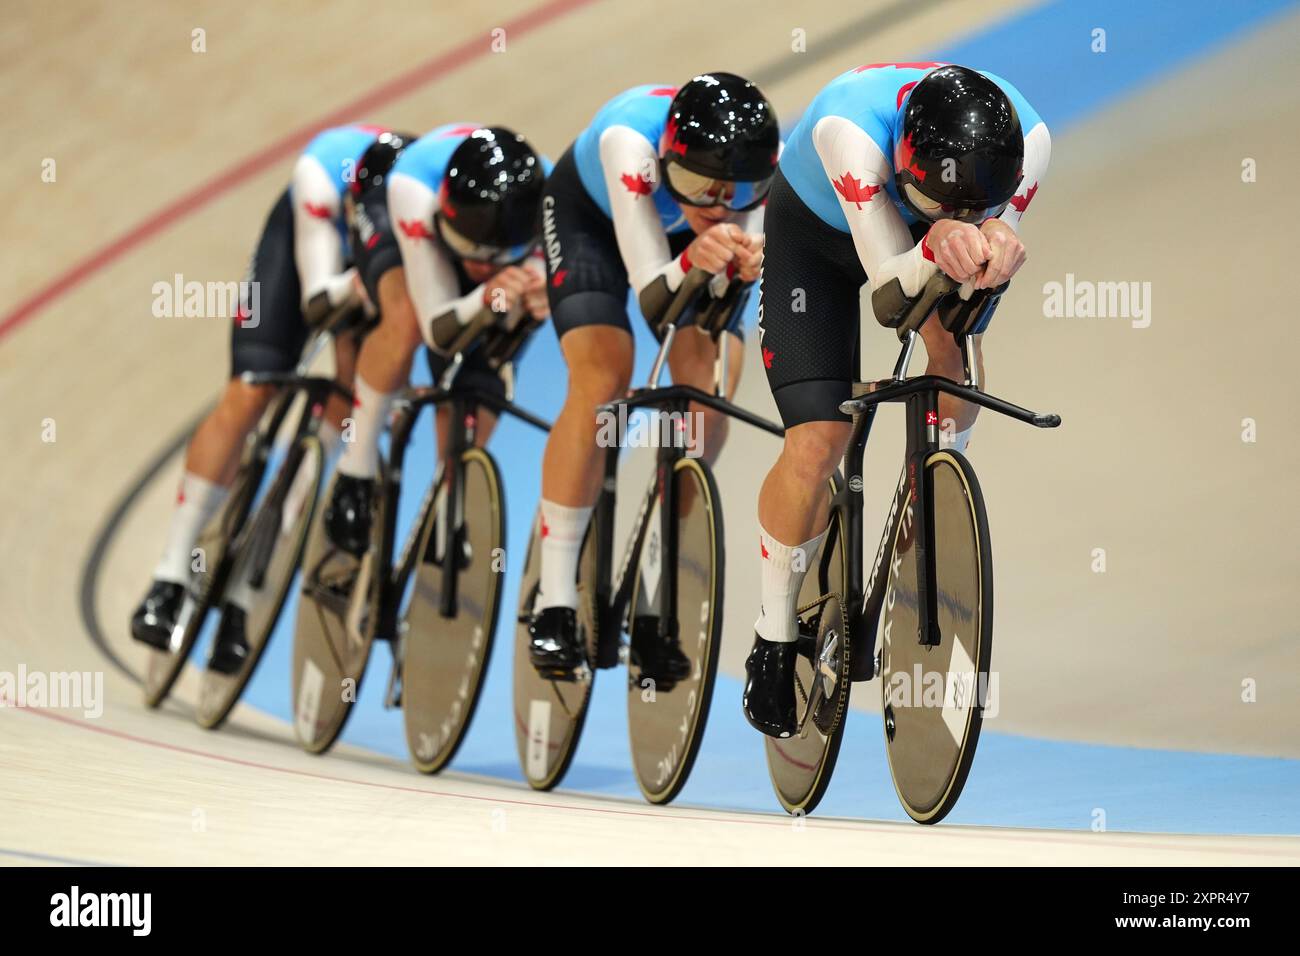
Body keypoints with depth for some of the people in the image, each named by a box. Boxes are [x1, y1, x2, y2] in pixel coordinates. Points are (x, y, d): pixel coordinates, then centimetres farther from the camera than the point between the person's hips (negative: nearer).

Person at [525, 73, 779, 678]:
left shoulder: (770, 160, -35)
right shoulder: (631, 141, -43)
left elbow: (715, 296, -30)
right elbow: (654, 300, -43)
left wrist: (744, 268, -52)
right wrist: (694, 261, -62)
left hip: (681, 231, 3)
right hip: (591, 214, -3)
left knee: (711, 391, -16)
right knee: (602, 383, -23)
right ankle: (554, 605, -14)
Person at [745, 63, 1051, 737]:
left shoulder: (1027, 139, -34)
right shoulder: (851, 126, -44)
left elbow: (982, 279, -25)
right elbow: (891, 283, -40)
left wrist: (995, 243, -49)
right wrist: (938, 242, -62)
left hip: (919, 237, 4)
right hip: (815, 232, -4)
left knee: (956, 344, -25)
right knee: (817, 443, -13)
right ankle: (774, 640, 9)